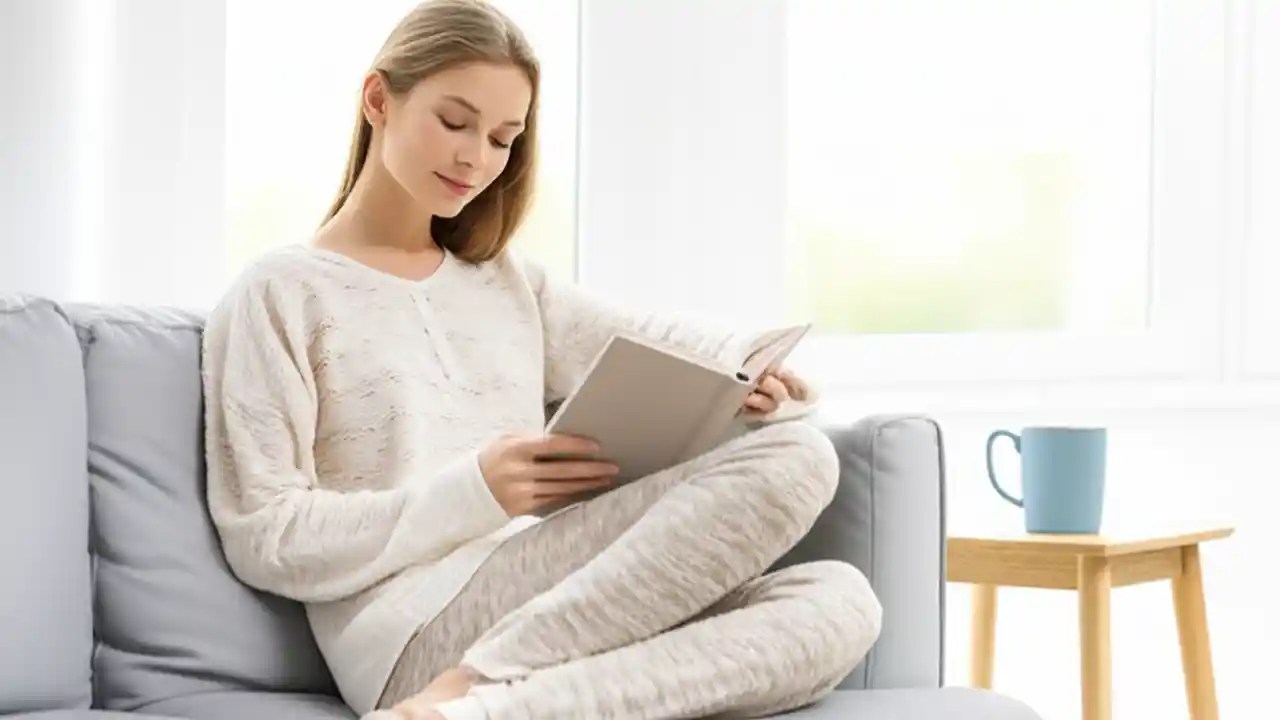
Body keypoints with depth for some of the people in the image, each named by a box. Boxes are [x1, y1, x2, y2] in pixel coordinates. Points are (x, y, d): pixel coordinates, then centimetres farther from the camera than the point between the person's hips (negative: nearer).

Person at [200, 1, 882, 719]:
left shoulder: (510, 282, 26)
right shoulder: (280, 294, 6)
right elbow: (265, 541, -2)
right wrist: (470, 495, -14)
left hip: (555, 613, 7)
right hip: (414, 636, -6)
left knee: (837, 601, -22)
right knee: (792, 460, -19)